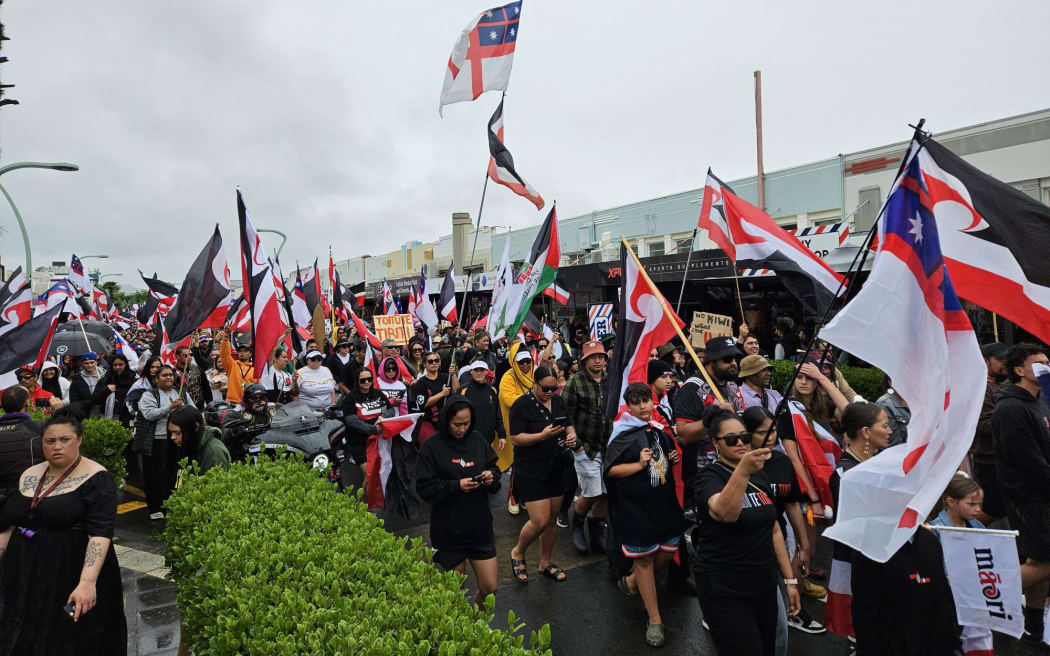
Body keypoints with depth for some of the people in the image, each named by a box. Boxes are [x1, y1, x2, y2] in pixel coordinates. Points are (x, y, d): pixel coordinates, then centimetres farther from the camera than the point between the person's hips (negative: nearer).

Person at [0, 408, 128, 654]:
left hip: (71, 580, -5)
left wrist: (87, 582, -33)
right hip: (24, 578, 6)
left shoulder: (95, 478, -14)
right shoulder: (28, 476, 6)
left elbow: (100, 534, -23)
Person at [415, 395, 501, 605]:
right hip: (449, 530, -3)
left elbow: (494, 468, 12)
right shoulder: (431, 447, -10)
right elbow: (424, 488, -11)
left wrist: (491, 475, -10)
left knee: (489, 588, 6)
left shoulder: (478, 440, 2)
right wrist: (456, 486, -22)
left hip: (480, 526, 3)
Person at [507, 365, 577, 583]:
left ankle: (545, 563, 32)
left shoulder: (558, 402, 8)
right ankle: (518, 552, 20)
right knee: (540, 521, -9)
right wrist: (542, 435, -29)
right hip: (531, 471, -6)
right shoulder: (522, 405, -13)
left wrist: (572, 435, -5)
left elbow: (569, 425, 18)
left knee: (552, 518, 14)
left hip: (556, 469, 7)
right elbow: (516, 438, -16)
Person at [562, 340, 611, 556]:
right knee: (591, 492, -4)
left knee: (606, 492, 8)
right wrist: (576, 443, -10)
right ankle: (577, 524, 25)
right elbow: (566, 415, -8)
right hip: (586, 448, -5)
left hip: (610, 447, 5)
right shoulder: (575, 383, -6)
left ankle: (597, 530, 30)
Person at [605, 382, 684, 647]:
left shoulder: (661, 429, 5)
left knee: (668, 552, 12)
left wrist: (675, 459, 1)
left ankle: (633, 582, 38)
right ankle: (654, 619, 17)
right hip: (636, 506, -6)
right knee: (644, 557, 4)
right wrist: (639, 465, -24)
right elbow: (610, 470, -13)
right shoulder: (623, 435, -11)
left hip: (665, 503, 6)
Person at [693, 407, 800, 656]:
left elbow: (774, 529, 14)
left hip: (764, 584, 7)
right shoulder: (709, 477, -14)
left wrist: (790, 579, 11)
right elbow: (725, 513, -36)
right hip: (725, 590, -7)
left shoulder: (760, 476, 8)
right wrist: (742, 470, -51)